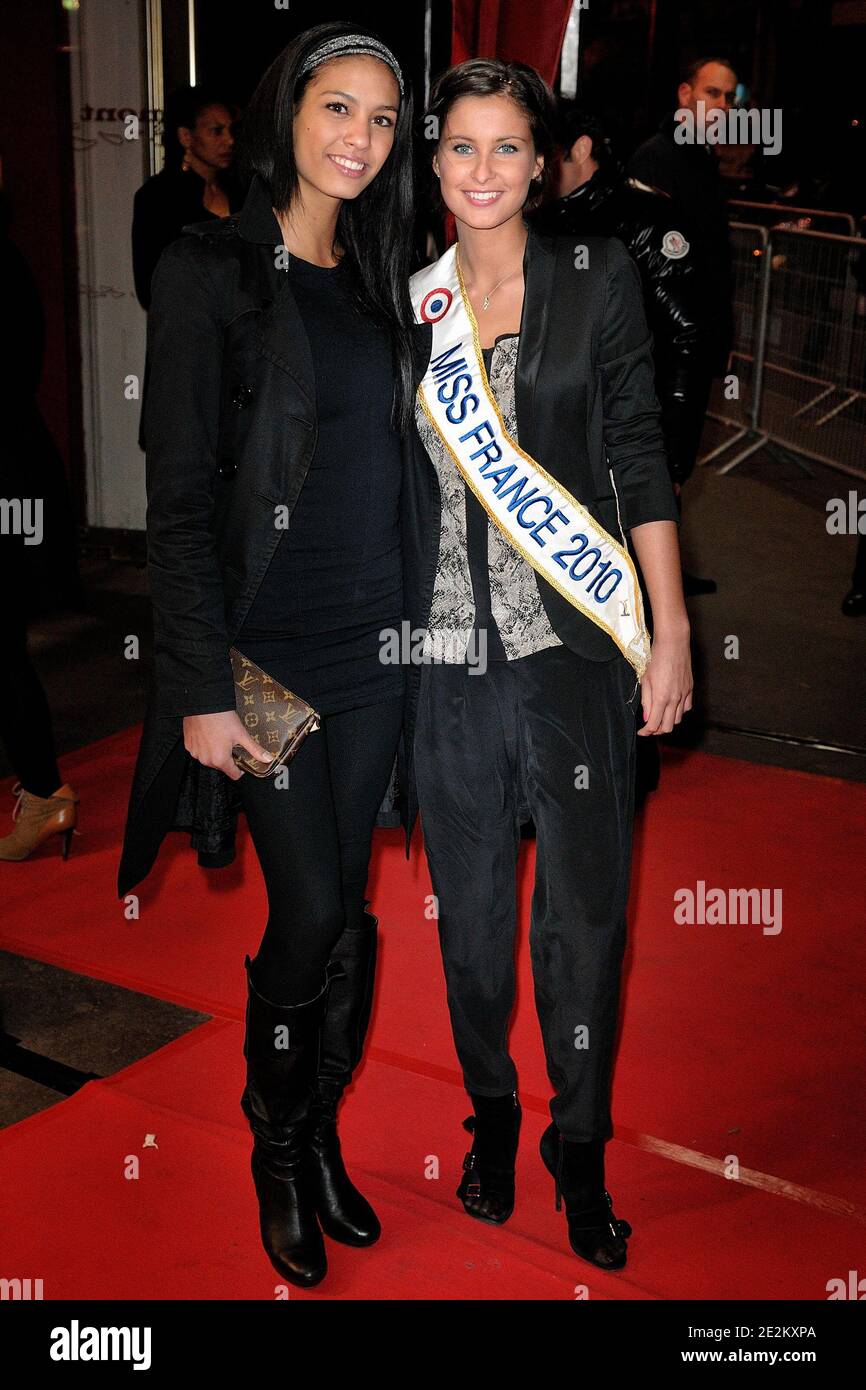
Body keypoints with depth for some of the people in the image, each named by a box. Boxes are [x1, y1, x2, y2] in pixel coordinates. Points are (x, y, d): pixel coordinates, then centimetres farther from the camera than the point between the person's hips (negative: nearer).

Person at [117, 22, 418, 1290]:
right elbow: (179, 495, -11)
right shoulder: (212, 273, -6)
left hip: (375, 647, 5)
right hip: (270, 648, -5)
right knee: (311, 913, -2)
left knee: (347, 908, 11)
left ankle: (322, 1139, 28)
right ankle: (277, 1157, 21)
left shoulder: (376, 282, 12)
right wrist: (203, 687, -15)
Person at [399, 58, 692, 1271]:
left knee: (583, 911, 5)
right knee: (471, 910, 13)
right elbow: (393, 487, 13)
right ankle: (492, 1114, 34)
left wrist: (672, 632, -5)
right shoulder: (410, 301, 9)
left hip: (576, 650, -2)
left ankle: (582, 1149, 24)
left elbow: (640, 458, 0)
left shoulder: (597, 278, 3)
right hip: (450, 659, 2)